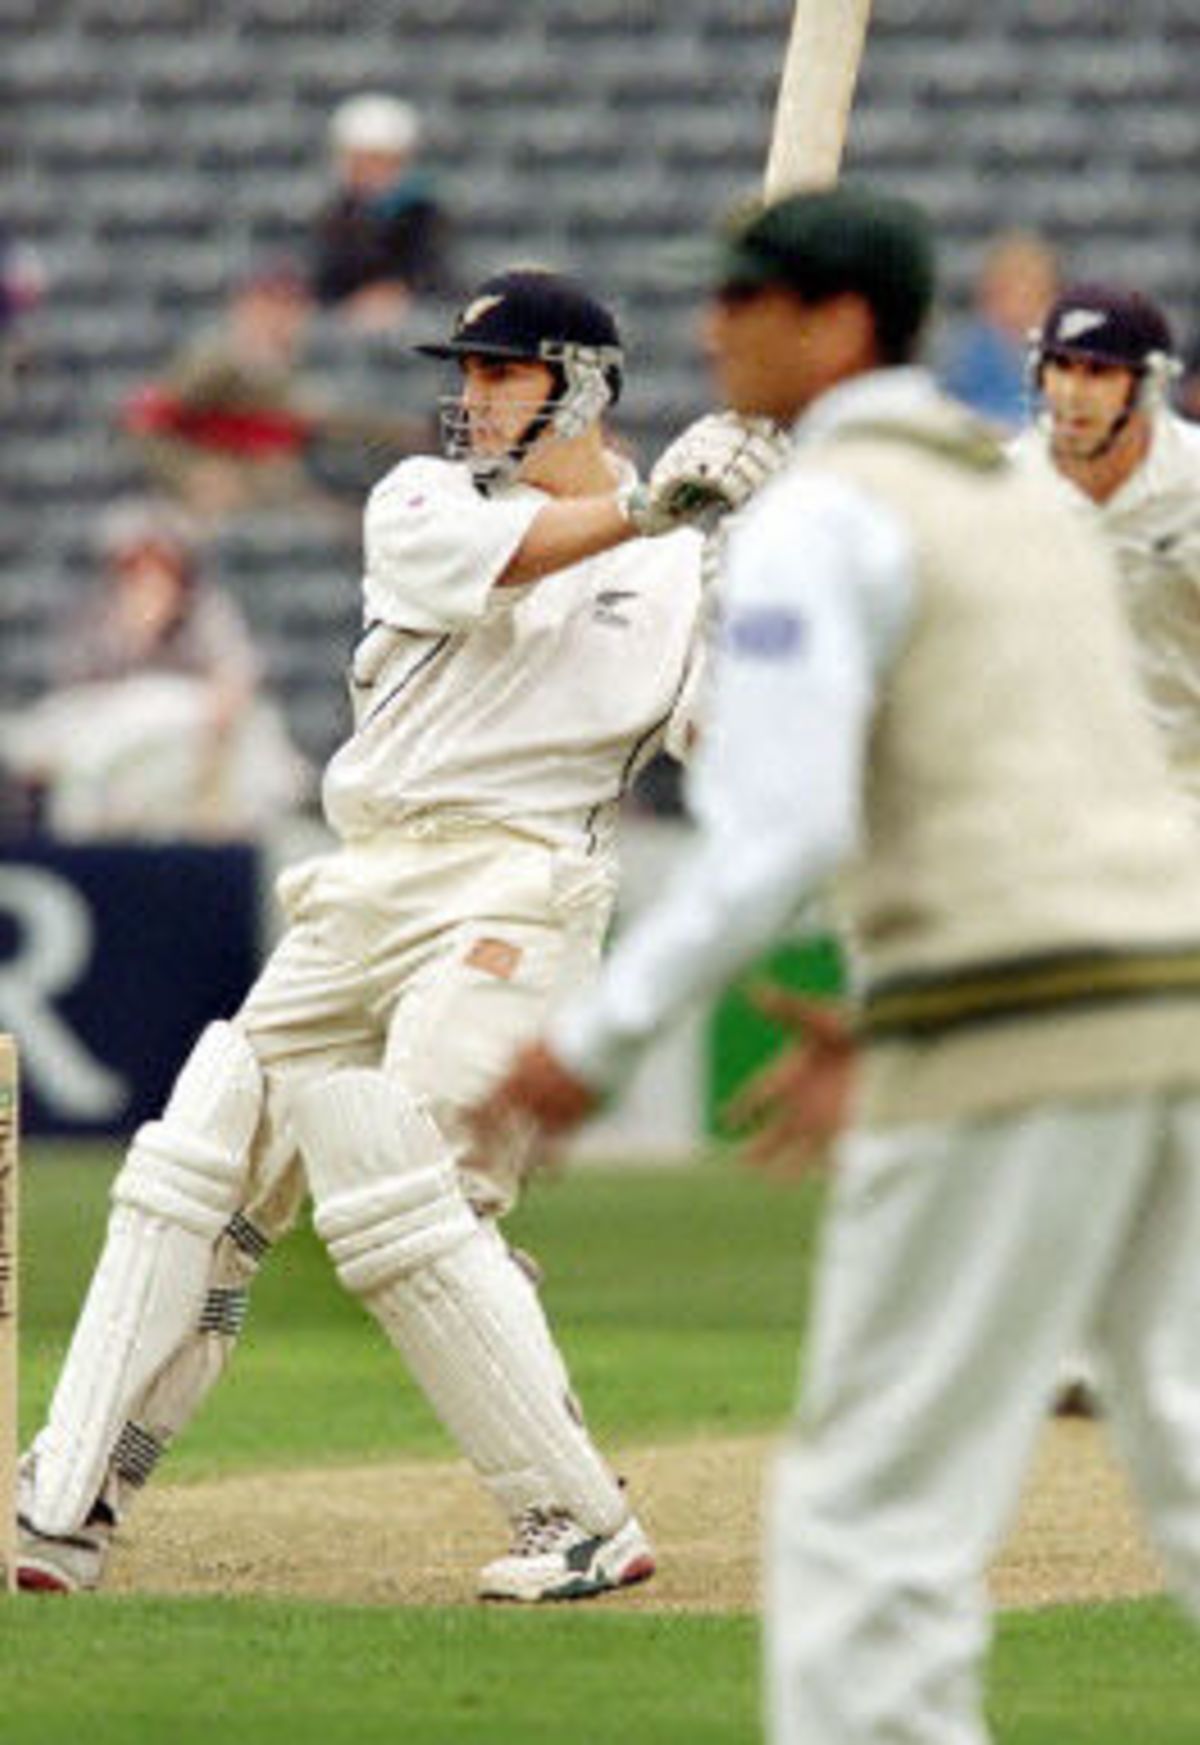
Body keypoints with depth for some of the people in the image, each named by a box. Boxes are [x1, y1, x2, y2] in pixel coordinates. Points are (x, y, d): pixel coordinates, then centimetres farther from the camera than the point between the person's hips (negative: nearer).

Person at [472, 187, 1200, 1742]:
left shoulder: (815, 518, -5)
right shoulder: (1031, 497, 22)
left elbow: (782, 829, -15)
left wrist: (596, 1037, -10)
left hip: (1003, 1035, -8)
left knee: (876, 1497, -1)